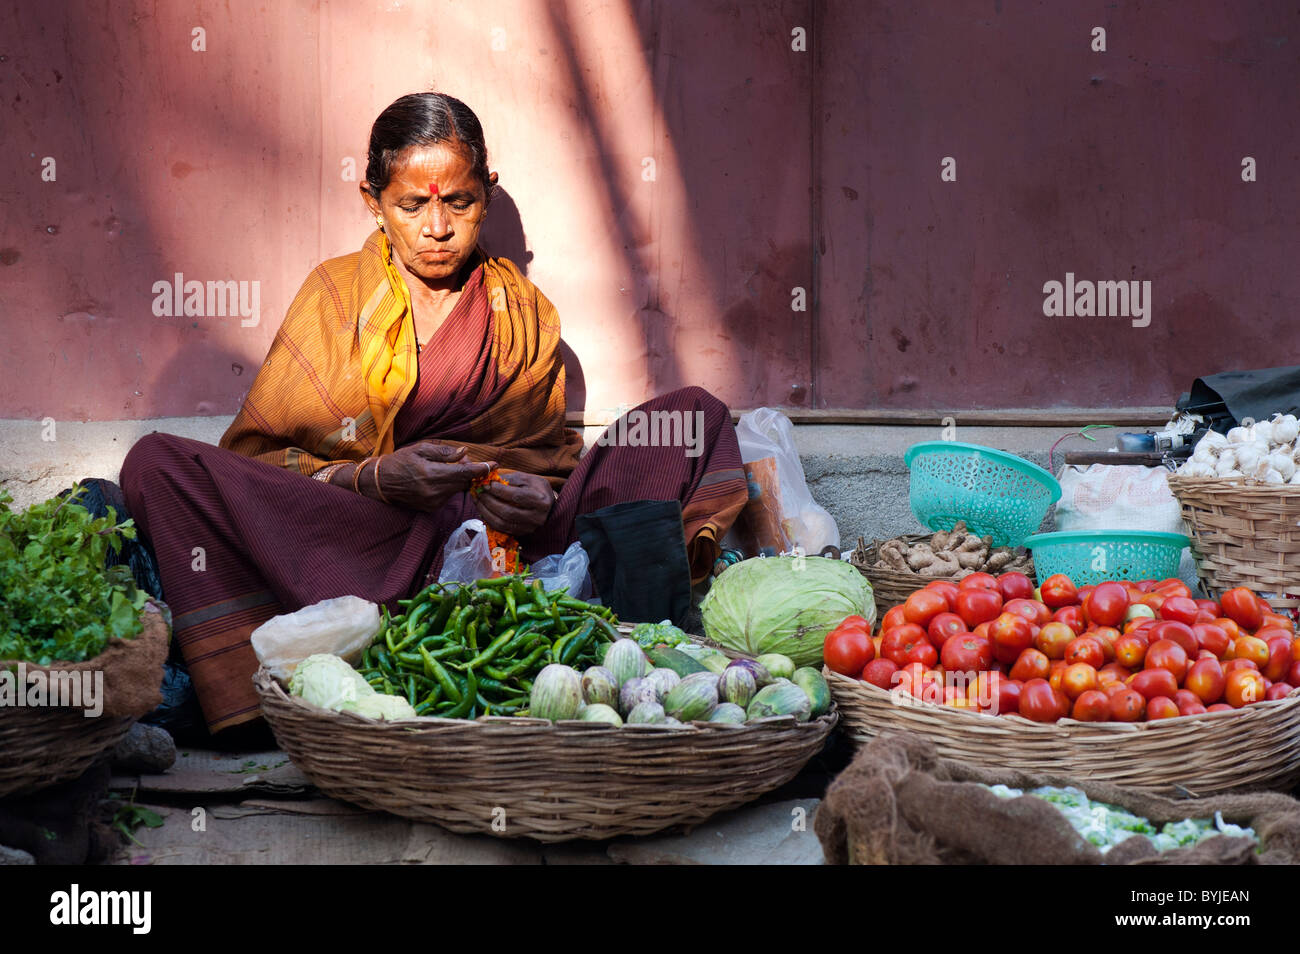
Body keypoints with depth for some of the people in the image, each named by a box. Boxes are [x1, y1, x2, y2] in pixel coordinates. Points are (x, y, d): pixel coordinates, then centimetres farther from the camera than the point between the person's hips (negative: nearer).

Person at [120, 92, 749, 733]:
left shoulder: (527, 313, 19)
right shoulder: (335, 294, 13)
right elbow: (254, 452, 6)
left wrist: (541, 502, -7)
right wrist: (375, 478, -13)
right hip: (366, 532, -1)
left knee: (696, 413, -13)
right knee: (157, 464, -25)